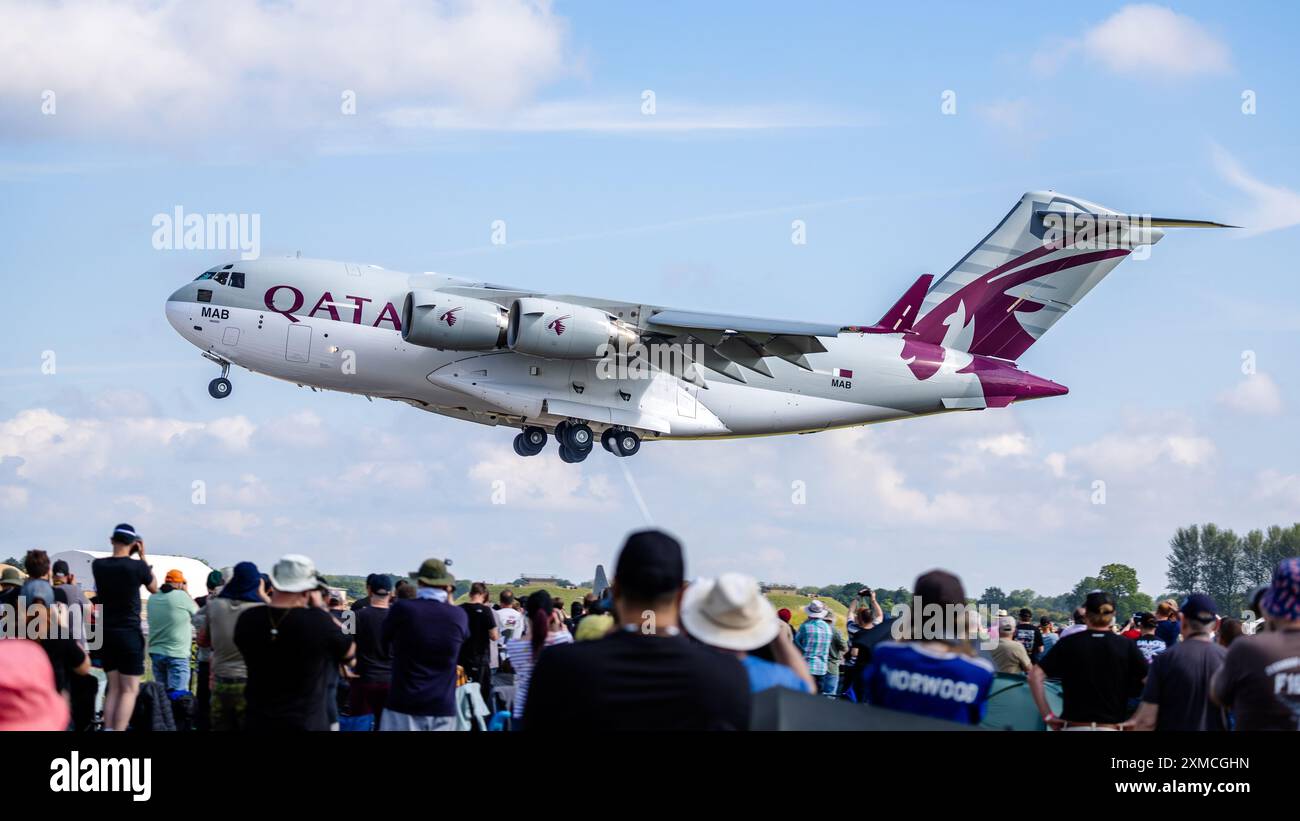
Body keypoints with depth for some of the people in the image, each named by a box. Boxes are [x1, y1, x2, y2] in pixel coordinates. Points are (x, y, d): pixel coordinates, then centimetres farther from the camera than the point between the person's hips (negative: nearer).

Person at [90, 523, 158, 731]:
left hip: (106, 634, 5)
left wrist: (128, 556, 18)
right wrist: (143, 556, 8)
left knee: (113, 688, 14)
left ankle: (108, 728, 6)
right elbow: (154, 587, 8)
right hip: (129, 633, -5)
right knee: (129, 690, -2)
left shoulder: (98, 565, 0)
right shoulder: (137, 566, -12)